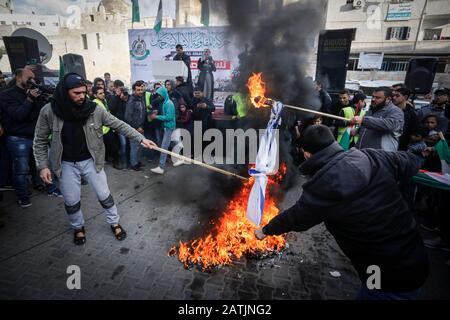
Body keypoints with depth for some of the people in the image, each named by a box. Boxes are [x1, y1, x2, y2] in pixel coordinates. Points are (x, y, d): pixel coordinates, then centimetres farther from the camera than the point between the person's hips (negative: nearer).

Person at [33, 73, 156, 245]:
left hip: (91, 160, 0)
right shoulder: (49, 111, -14)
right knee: (71, 202, 11)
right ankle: (78, 227, 39)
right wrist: (43, 165, -8)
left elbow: (119, 125, -10)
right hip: (66, 164, 0)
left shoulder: (94, 109, -15)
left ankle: (114, 223, 31)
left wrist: (141, 138, -16)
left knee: (104, 195, 7)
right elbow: (40, 140, -3)